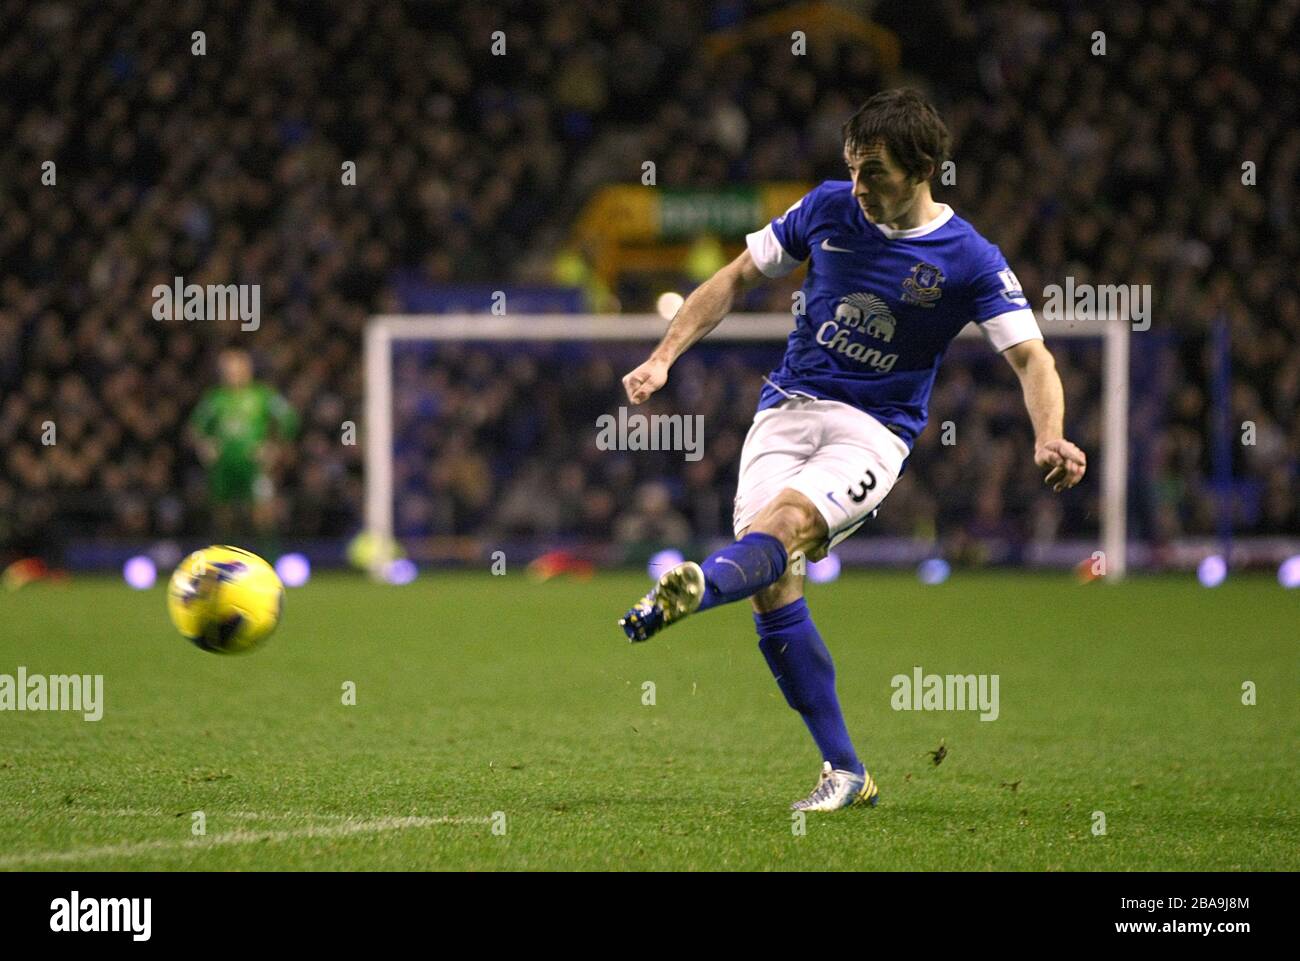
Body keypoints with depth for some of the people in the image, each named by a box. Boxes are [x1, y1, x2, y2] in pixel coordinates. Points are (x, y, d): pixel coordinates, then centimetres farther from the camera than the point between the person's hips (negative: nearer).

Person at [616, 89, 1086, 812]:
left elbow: (1032, 357, -9)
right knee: (772, 583, -15)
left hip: (875, 432, -3)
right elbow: (736, 278, 15)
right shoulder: (828, 209, 5)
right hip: (788, 408, 3)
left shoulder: (969, 260, -4)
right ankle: (845, 772, -10)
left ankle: (692, 589, -65)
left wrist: (1050, 439, -30)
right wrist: (664, 358, 5)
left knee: (788, 518, -33)